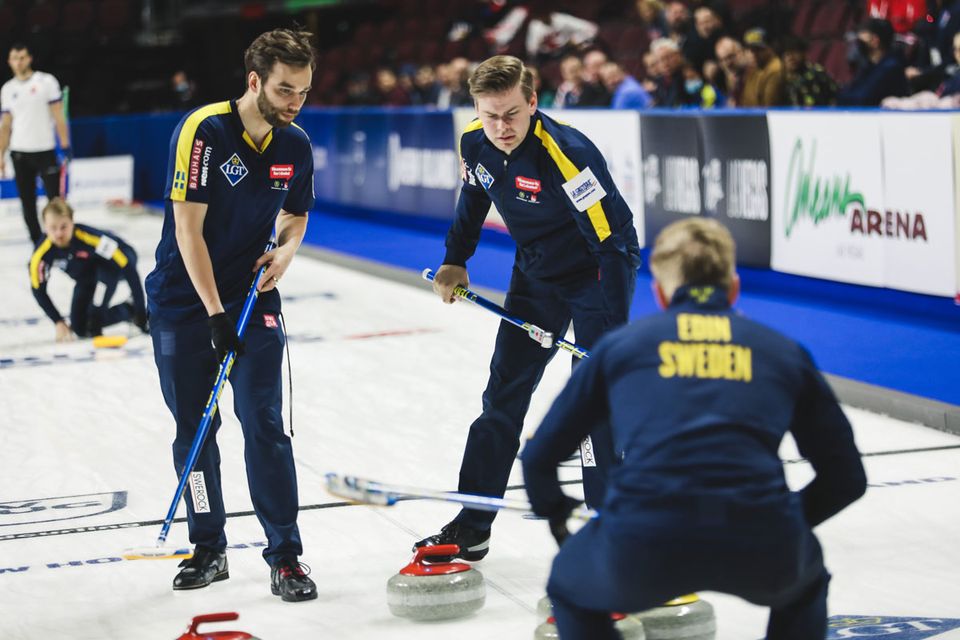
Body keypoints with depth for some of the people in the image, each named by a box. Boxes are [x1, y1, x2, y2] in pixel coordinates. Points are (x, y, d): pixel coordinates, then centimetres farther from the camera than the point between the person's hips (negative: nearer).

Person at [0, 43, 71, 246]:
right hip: (20, 154, 4)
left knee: (55, 198, -5)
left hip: (45, 151, -4)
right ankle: (38, 244, 12)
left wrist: (65, 147, -10)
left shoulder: (46, 81, -2)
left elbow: (58, 116, -4)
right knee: (27, 202, 6)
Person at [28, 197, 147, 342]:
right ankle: (129, 310, 14)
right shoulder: (41, 253, -30)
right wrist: (59, 322, -16)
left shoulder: (91, 237, -42)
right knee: (80, 328, -5)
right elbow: (38, 290, -12)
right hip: (87, 278, 4)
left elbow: (128, 267, -37)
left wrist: (141, 311, -37)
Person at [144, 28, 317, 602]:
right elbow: (189, 228, -19)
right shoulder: (205, 131, -18)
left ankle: (285, 555, -1)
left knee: (264, 425, -6)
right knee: (193, 429, 5)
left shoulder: (296, 145, -2)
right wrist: (215, 313, -21)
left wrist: (285, 249, -9)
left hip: (253, 296, 2)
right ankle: (209, 549, 20)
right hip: (184, 299, -2)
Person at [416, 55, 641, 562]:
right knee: (503, 394, 10)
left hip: (596, 275, -7)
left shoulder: (567, 153, -34)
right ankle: (470, 529, 19)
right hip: (536, 273, 7)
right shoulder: (475, 143, -13)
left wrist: (615, 332, -39)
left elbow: (614, 242, -35)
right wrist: (455, 262, 8)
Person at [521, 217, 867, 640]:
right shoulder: (783, 351, 25)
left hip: (640, 542, -1)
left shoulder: (620, 343, 24)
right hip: (761, 545, 1)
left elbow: (539, 458, 27)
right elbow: (846, 476, 27)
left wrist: (554, 512, 49)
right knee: (803, 587, 38)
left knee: (570, 589, 33)